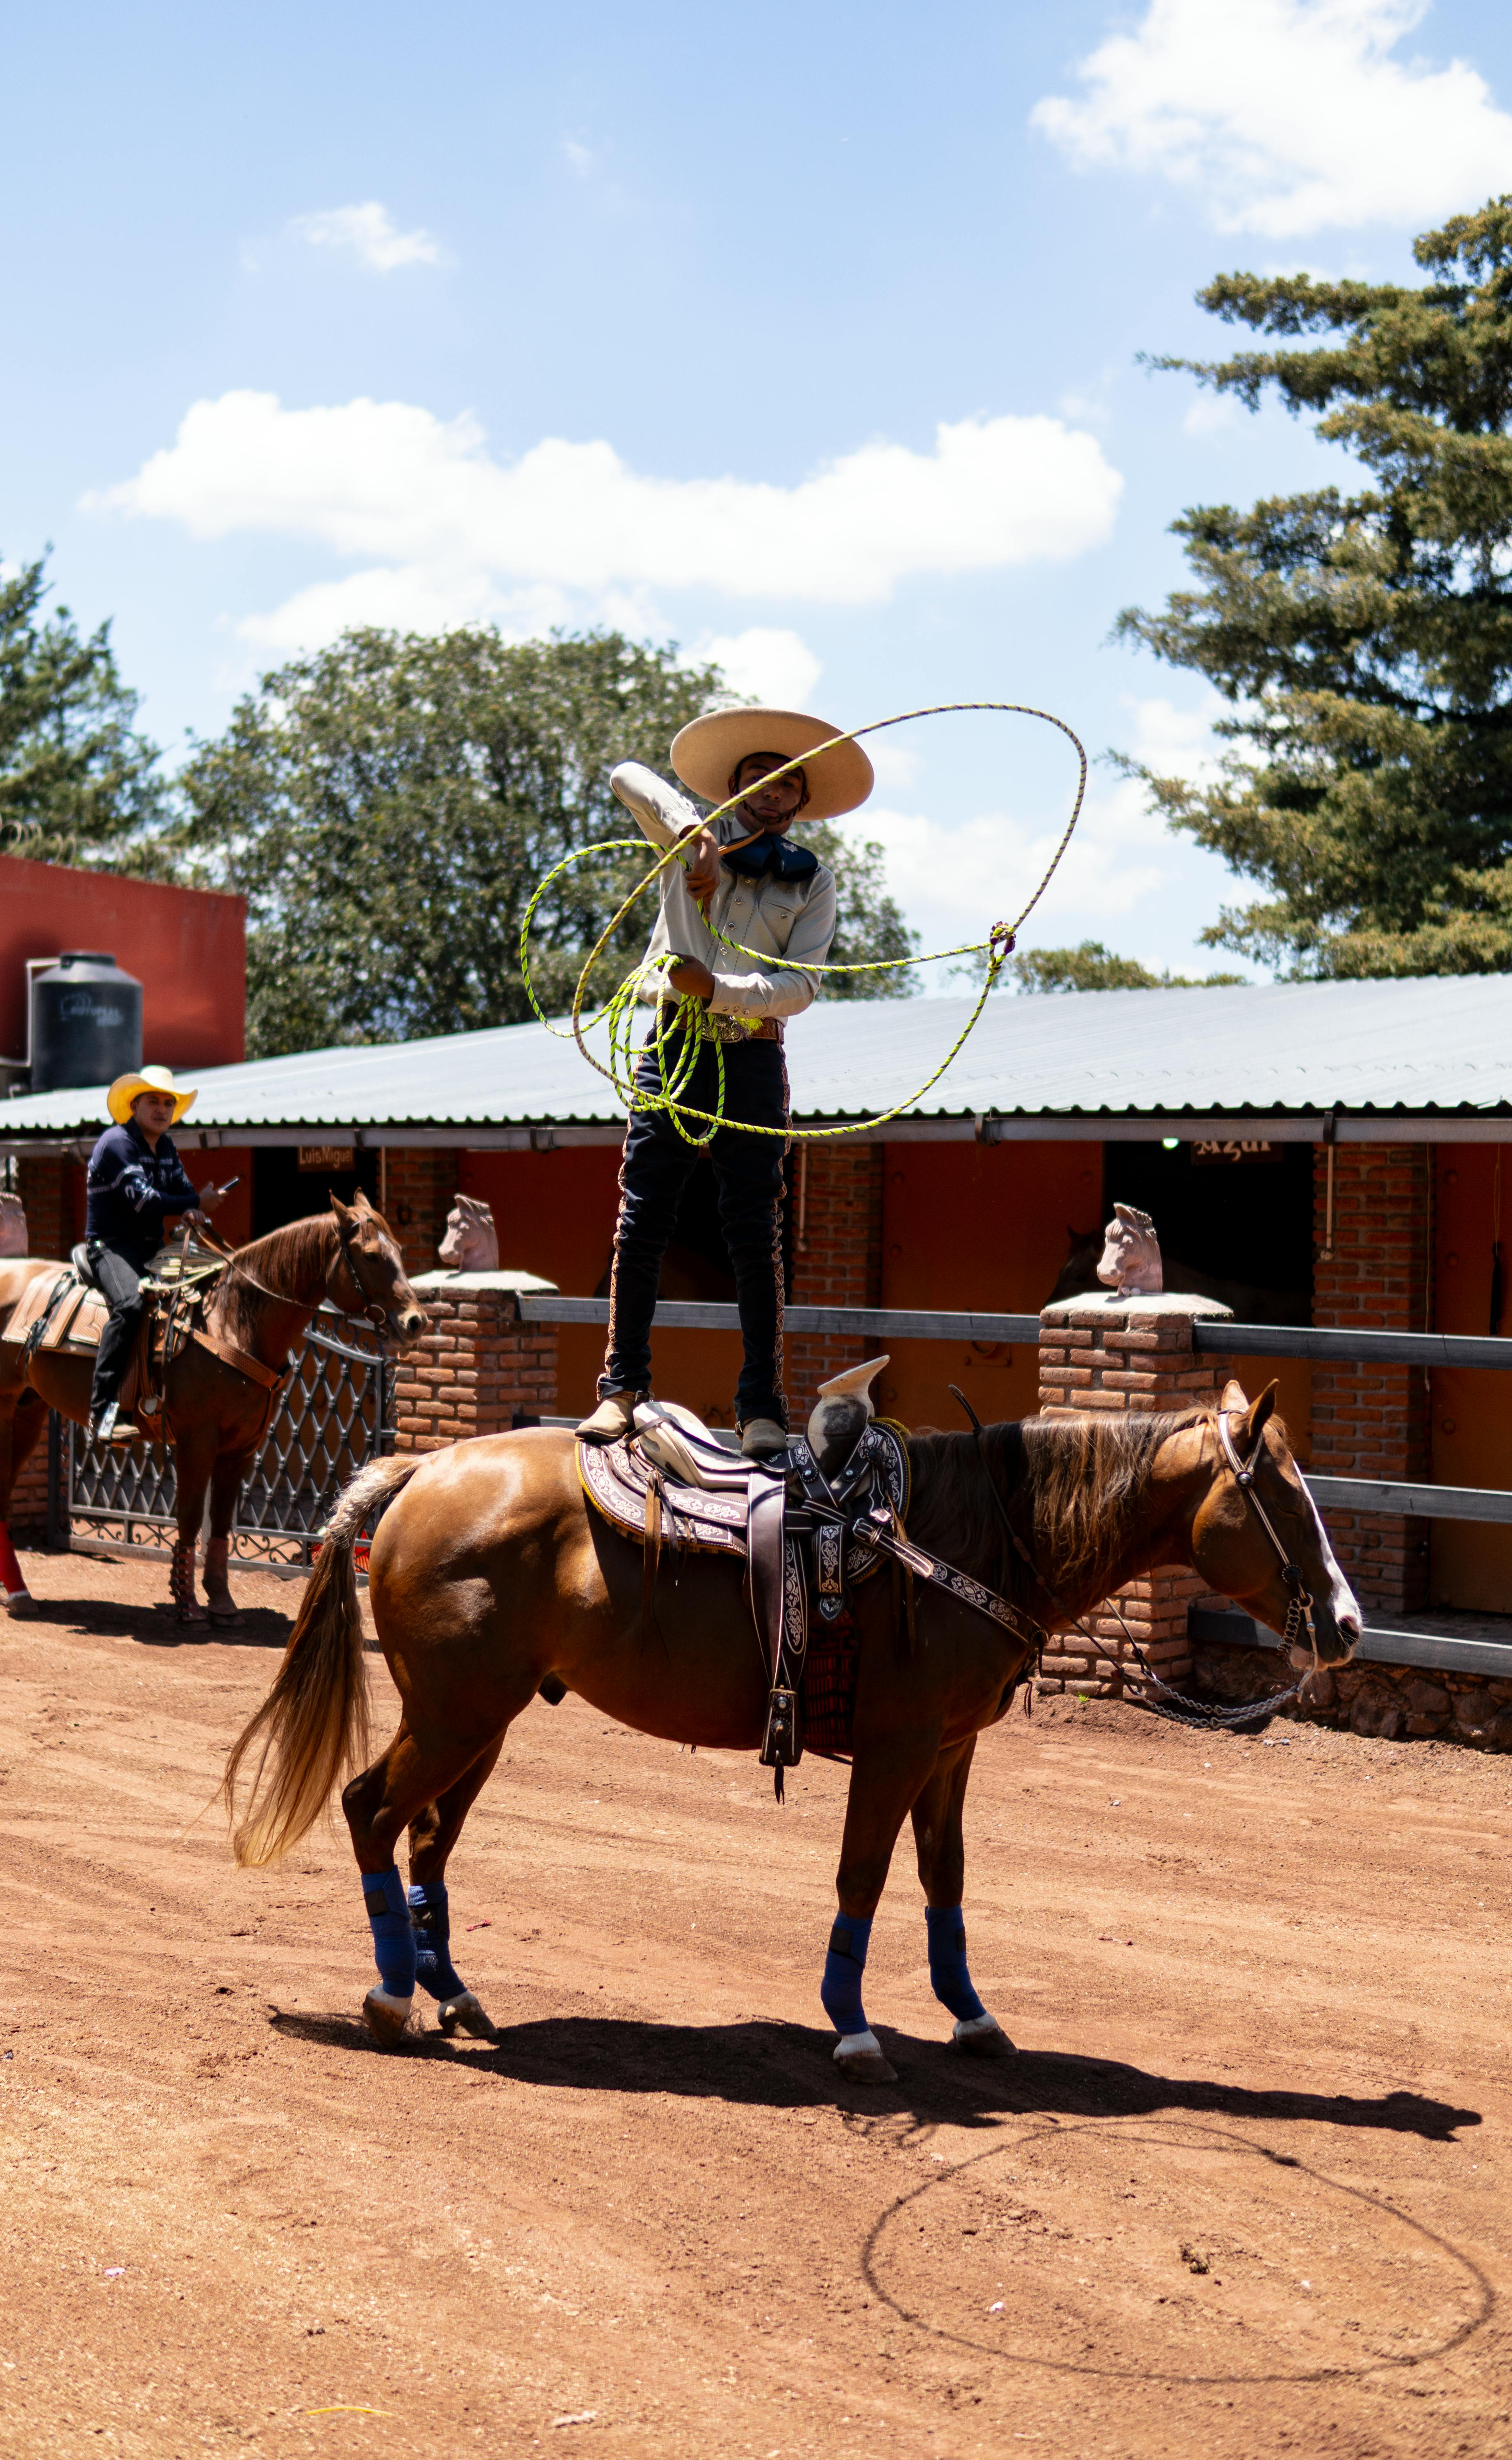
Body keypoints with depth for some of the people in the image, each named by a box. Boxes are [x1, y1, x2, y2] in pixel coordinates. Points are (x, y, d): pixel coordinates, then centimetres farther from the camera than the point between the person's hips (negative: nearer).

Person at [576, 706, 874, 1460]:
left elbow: (801, 987, -2)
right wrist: (692, 829, -8)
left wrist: (716, 989, -16)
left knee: (755, 1234, -4)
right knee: (639, 1223, -2)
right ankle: (622, 1388, 6)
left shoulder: (811, 882, 9)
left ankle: (761, 1405, -1)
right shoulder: (689, 840, 13)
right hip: (671, 1048, 1)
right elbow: (628, 775, 5)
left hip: (751, 1058, -1)